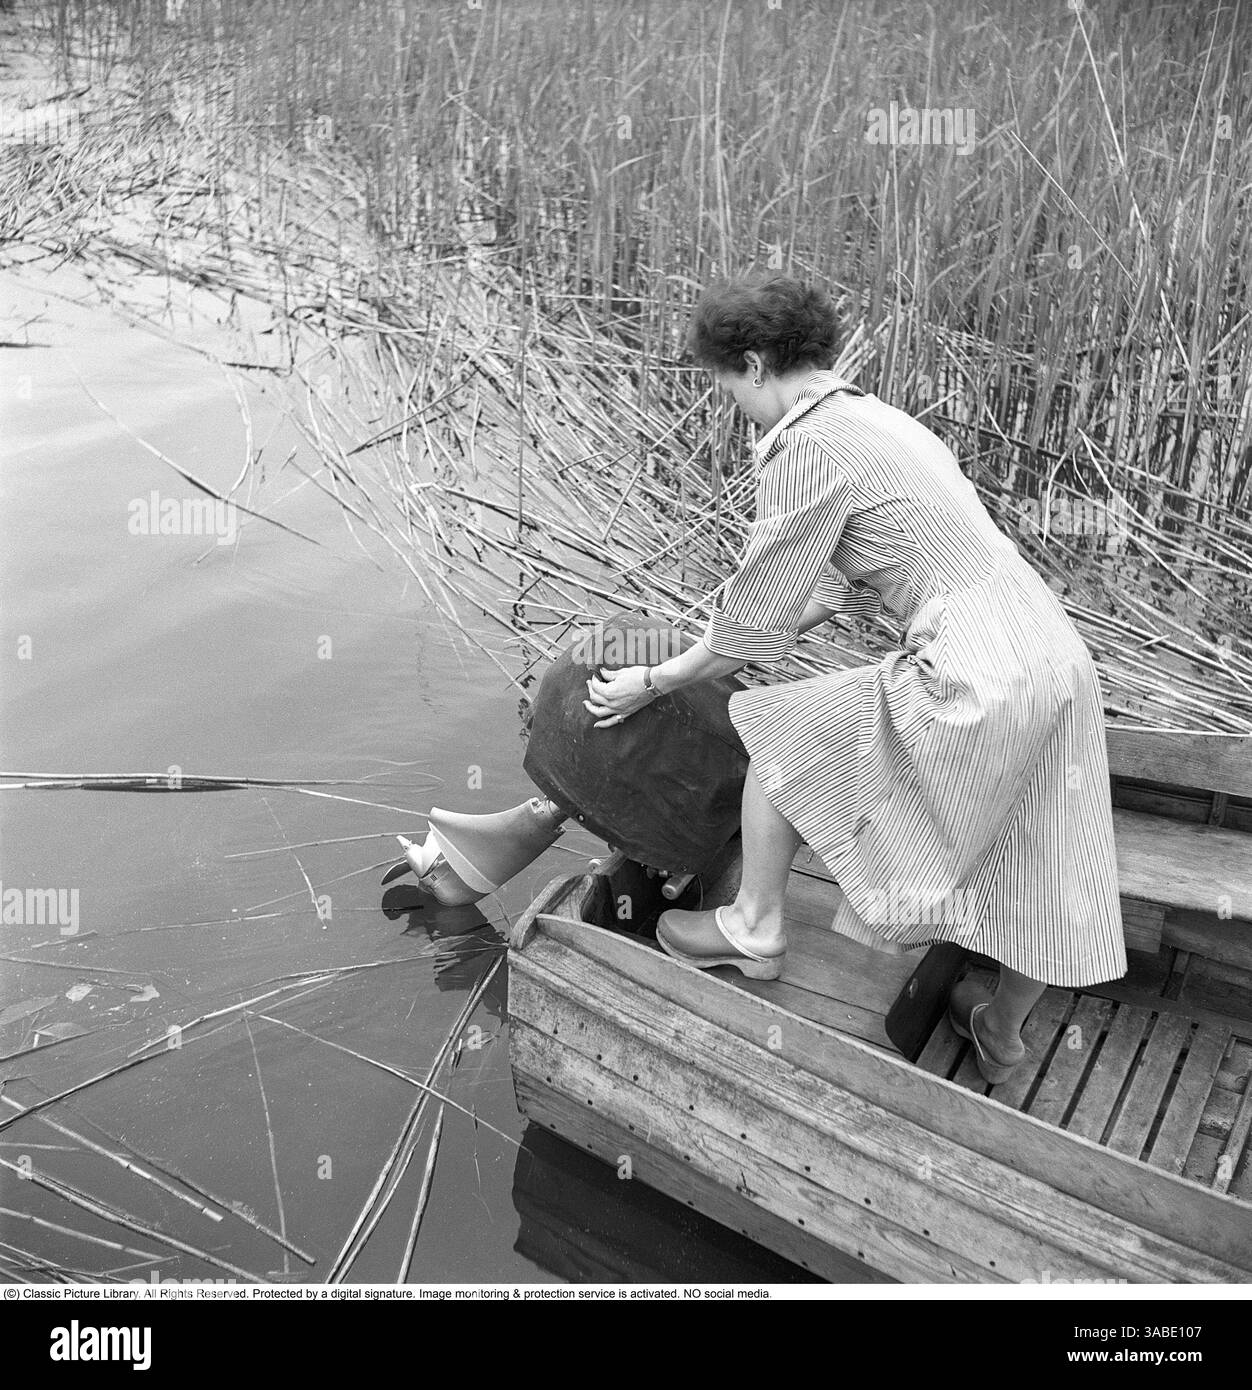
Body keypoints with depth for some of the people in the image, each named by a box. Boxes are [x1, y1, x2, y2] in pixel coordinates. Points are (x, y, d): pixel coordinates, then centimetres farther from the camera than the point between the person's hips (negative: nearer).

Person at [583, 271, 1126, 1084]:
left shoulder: (808, 446, -11)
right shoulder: (877, 417, 16)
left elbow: (755, 628, -7)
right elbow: (848, 586, 24)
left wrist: (651, 683, 8)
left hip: (977, 682, -9)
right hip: (1056, 653, 9)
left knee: (775, 736, 11)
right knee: (1041, 882, 24)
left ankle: (755, 931, 27)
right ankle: (1002, 1034, 47)